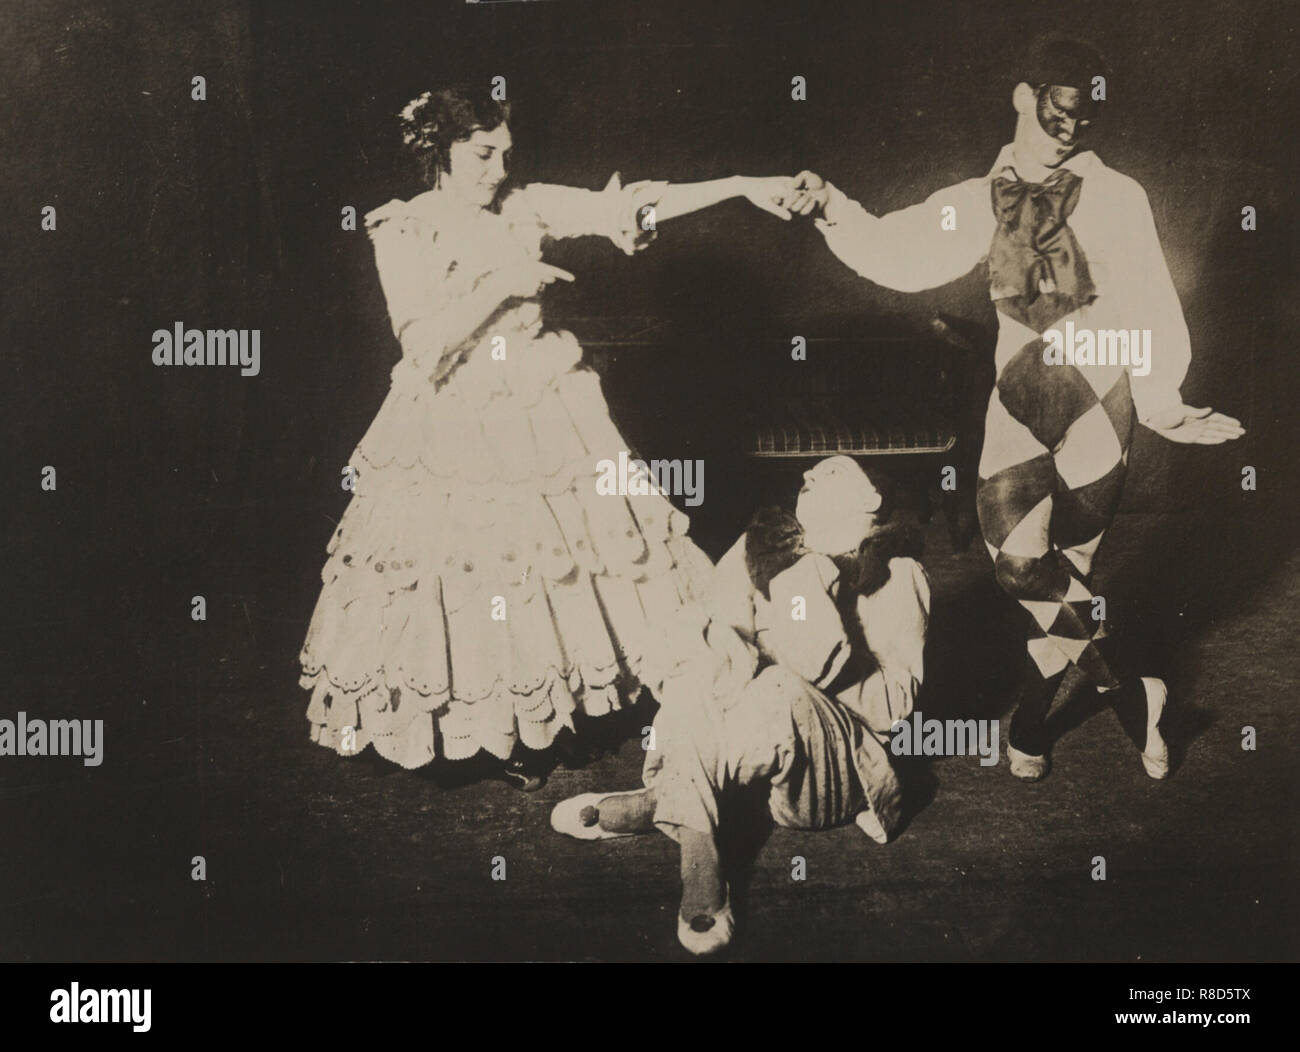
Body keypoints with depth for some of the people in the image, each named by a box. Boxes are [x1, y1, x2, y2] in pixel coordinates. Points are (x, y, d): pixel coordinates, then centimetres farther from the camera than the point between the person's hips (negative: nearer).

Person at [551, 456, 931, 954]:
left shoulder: (898, 577, -7)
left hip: (840, 761, -2)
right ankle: (697, 850, -38)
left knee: (783, 695, -35)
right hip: (763, 728, 2)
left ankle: (657, 803, -21)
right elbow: (716, 640, -12)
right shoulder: (761, 549, -4)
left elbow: (895, 703, -7)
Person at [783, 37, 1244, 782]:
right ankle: (1132, 695, 12)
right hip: (1019, 398, 3)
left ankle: (1032, 719, 24)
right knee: (1019, 558, -9)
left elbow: (1149, 306, -12)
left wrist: (1162, 400, -25)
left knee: (1066, 567, 3)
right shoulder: (983, 202, 5)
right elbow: (902, 252, 1)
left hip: (1097, 399, -3)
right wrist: (833, 210, -13)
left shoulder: (1116, 197, -6)